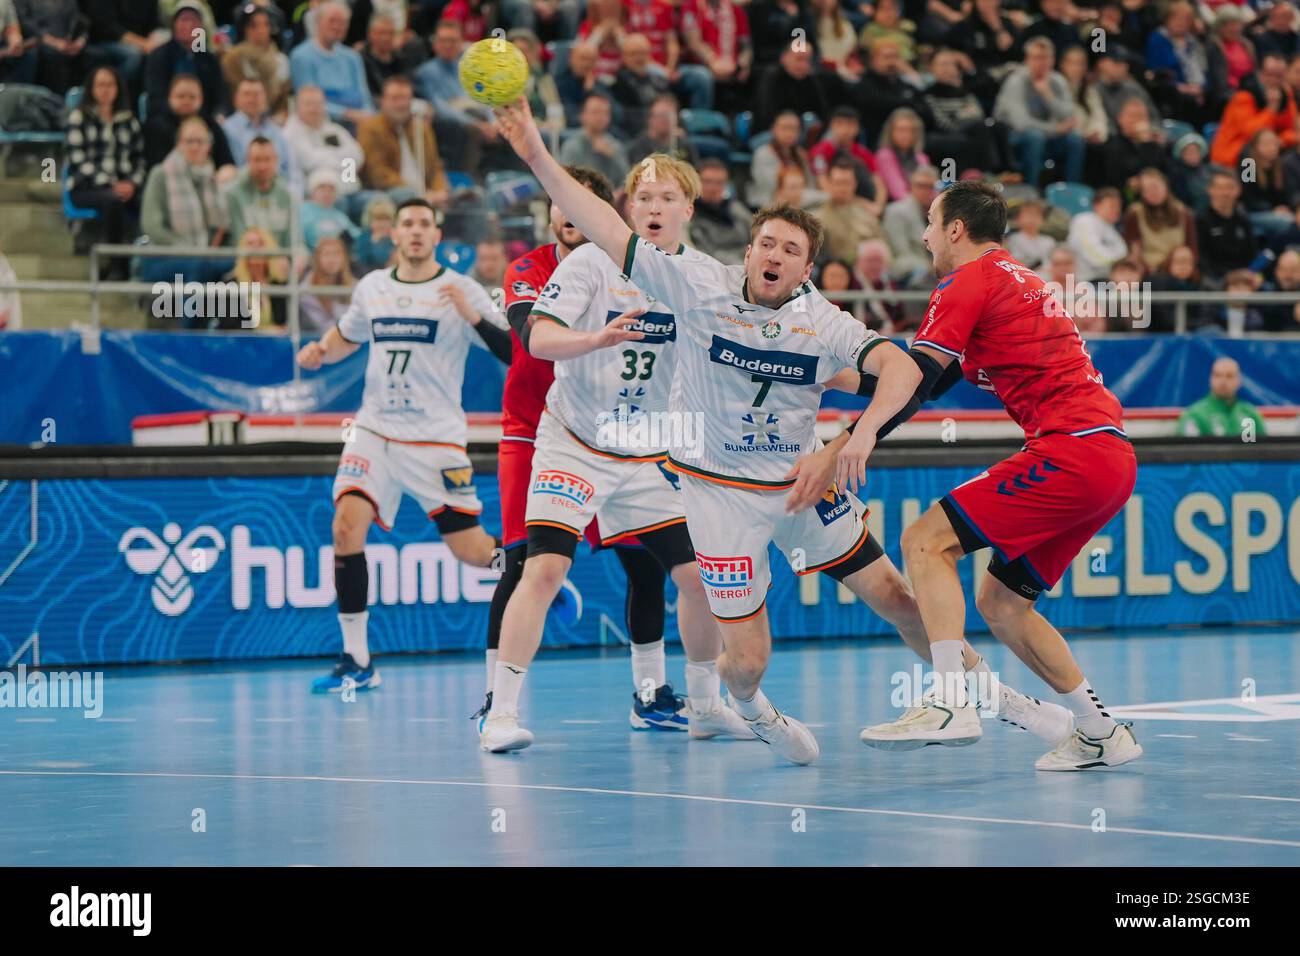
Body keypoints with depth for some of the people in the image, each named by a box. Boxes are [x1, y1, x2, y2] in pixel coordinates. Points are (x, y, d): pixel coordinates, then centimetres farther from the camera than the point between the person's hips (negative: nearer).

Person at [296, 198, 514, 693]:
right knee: (347, 525, -17)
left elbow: (512, 353, -10)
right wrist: (318, 351, 7)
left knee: (471, 549, -3)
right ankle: (357, 662, -9)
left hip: (435, 438, -3)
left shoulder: (461, 290, -4)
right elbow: (347, 337, 28)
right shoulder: (372, 287, 9)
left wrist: (472, 317, -25)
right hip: (374, 431, 3)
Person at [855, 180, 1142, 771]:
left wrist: (838, 450, -17)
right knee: (998, 602, 14)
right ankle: (1102, 734, 13)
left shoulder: (969, 283, -2)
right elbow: (939, 378, 30)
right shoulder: (1018, 277, 26)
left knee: (926, 540, -11)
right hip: (1114, 457, 9)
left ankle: (951, 703, -24)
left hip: (1072, 449, -9)